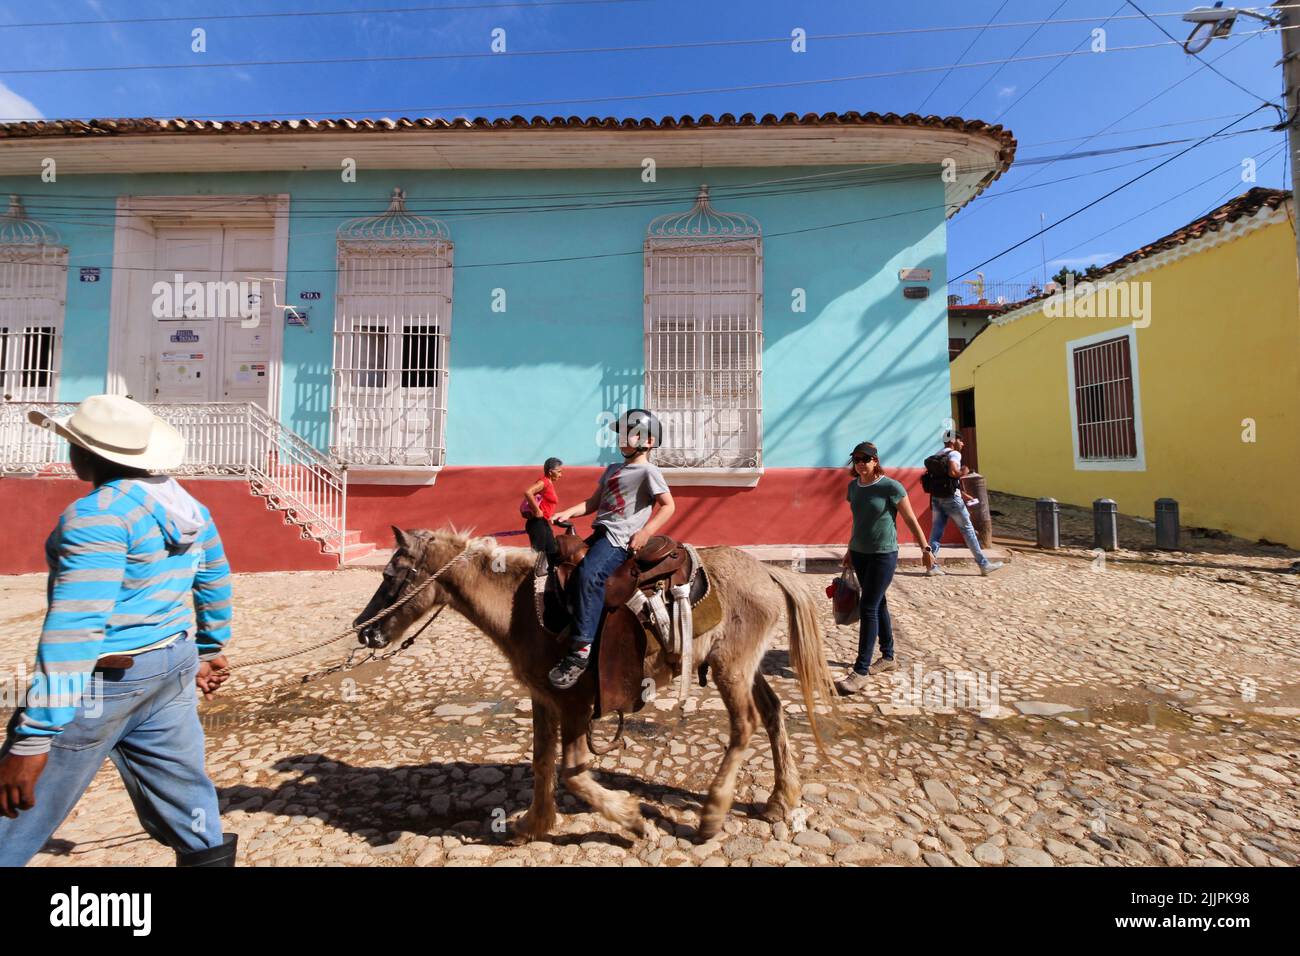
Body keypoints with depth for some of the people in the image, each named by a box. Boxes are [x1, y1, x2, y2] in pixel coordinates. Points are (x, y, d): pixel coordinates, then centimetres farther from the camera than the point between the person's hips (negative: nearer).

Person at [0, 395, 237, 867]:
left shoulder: (98, 515, -17)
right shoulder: (188, 506, 7)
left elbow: (74, 628, -23)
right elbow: (216, 582, 17)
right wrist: (209, 650, 29)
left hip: (106, 679, -7)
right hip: (174, 668, 8)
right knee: (184, 803, 17)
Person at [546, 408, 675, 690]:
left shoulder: (648, 471, -1)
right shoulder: (612, 470, 24)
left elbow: (668, 506, -7)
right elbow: (593, 503, 22)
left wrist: (645, 533, -17)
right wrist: (568, 512, 6)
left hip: (621, 538, -10)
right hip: (600, 533, 10)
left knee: (589, 573, -31)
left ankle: (580, 650, -32)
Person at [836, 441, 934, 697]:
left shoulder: (891, 487, -12)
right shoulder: (853, 487, 6)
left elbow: (911, 520, -7)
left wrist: (925, 548, -8)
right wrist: (850, 550, 21)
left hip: (884, 555, -6)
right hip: (859, 554, 6)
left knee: (868, 608, -9)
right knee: (878, 605, 16)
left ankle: (861, 671, -5)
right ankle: (888, 657, 31)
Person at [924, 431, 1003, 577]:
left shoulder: (937, 456, 19)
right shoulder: (954, 454, -6)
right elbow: (952, 472, -25)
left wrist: (962, 494, 22)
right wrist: (963, 472, -4)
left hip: (936, 498, 7)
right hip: (951, 498, -7)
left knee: (936, 532, 5)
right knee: (968, 530, 3)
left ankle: (932, 566, 1)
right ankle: (984, 564, 12)